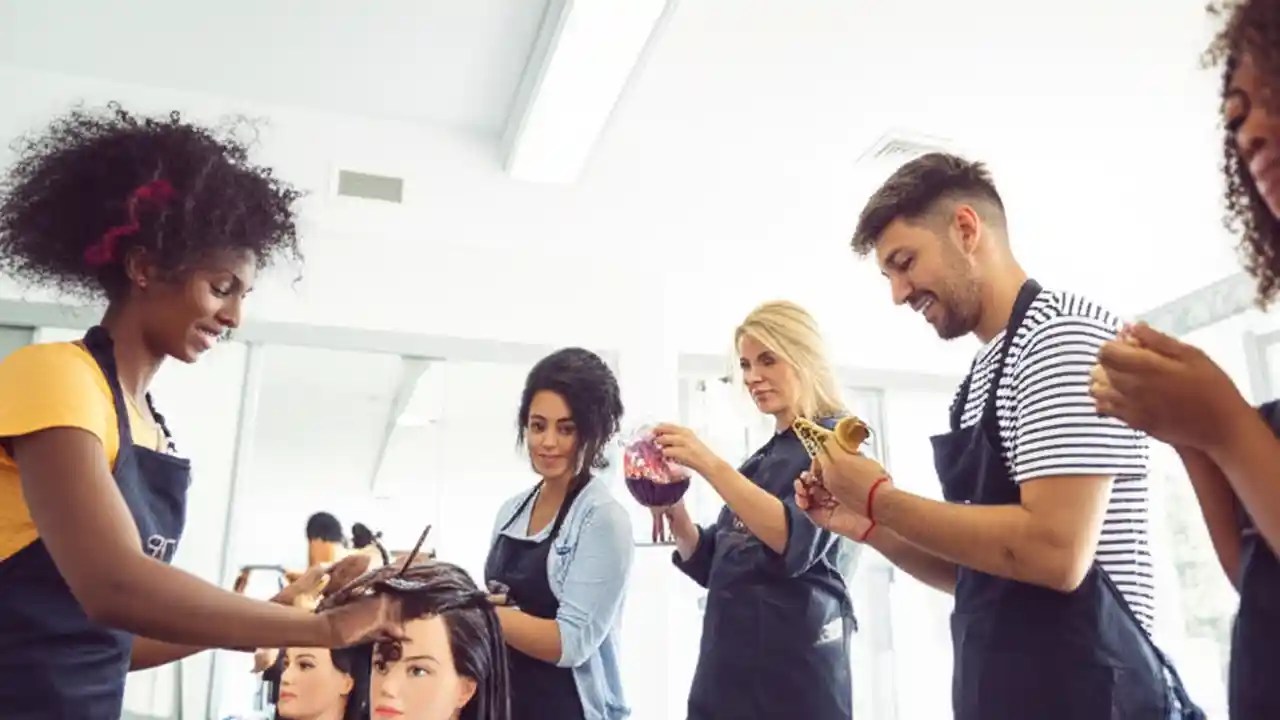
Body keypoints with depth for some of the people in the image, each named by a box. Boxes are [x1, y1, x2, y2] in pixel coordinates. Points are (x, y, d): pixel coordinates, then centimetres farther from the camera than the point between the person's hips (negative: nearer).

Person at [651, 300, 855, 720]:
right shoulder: (761, 459, 14)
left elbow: (796, 542, -21)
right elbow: (712, 567, 13)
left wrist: (709, 465, -26)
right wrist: (674, 515, -5)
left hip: (794, 653, -6)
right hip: (730, 654, 7)